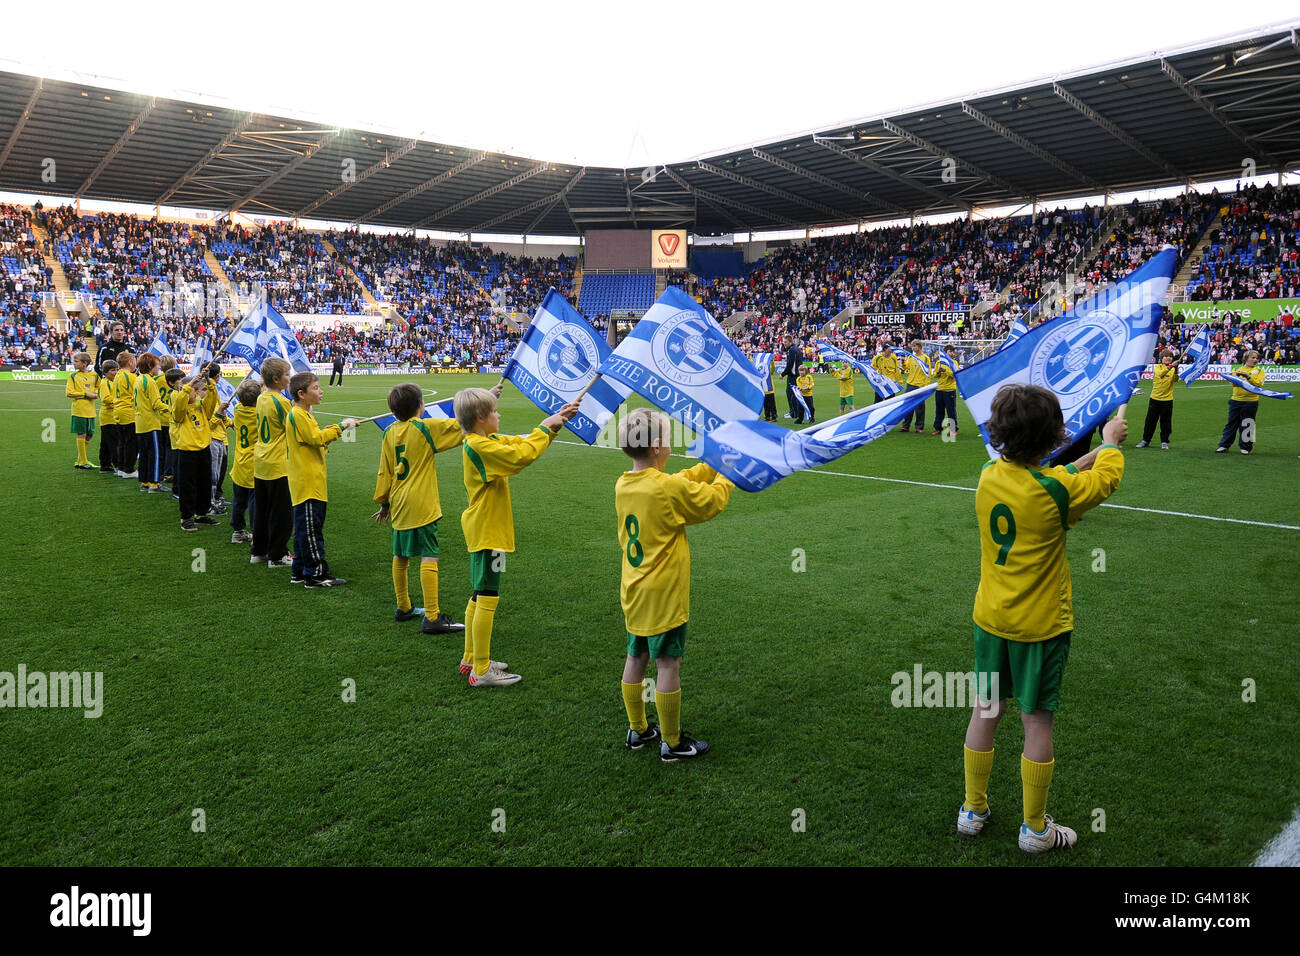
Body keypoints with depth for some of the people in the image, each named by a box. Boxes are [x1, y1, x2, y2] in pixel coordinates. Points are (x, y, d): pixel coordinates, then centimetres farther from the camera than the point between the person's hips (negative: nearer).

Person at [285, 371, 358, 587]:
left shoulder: (304, 413, 19)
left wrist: (330, 432, 5)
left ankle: (300, 572, 22)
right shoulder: (297, 415, -13)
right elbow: (316, 438, -21)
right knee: (310, 528, -6)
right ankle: (316, 575, -2)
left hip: (312, 482, 11)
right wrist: (341, 426, -14)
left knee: (305, 528, 14)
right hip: (307, 484, -11)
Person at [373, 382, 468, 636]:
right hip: (422, 505, -7)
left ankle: (404, 608, 29)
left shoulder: (389, 433, 7)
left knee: (400, 556, 17)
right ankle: (431, 617, -10)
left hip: (398, 504, 7)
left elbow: (384, 472, 12)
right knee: (429, 557, -7)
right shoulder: (427, 427, -10)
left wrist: (384, 502, 22)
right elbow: (462, 427, -8)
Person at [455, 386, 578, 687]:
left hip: (483, 532, 11)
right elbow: (522, 455, -29)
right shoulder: (480, 446, -20)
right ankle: (481, 671, 1)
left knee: (479, 597, 18)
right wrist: (545, 427, -16)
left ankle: (472, 659, 29)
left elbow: (522, 442, 16)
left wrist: (556, 422, 7)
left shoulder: (488, 441, 10)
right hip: (488, 533, -11)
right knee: (487, 598, -5)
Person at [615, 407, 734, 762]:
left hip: (633, 594, 7)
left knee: (635, 660, 17)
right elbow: (712, 501, -5)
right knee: (668, 666, 4)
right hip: (664, 596, -7)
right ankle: (672, 743, 16)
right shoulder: (669, 488, -21)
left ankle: (637, 730, 32)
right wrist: (726, 474, 12)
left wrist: (710, 466, 15)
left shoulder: (623, 485, 1)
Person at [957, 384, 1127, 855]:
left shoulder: (988, 478, -6)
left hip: (991, 619, 5)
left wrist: (1094, 453, 15)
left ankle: (973, 810, 30)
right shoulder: (1055, 490, -20)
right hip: (1040, 626, -5)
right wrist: (1110, 440, 18)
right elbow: (1106, 478, 0)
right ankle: (1035, 829, 24)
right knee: (1037, 724, 8)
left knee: (985, 712, 16)